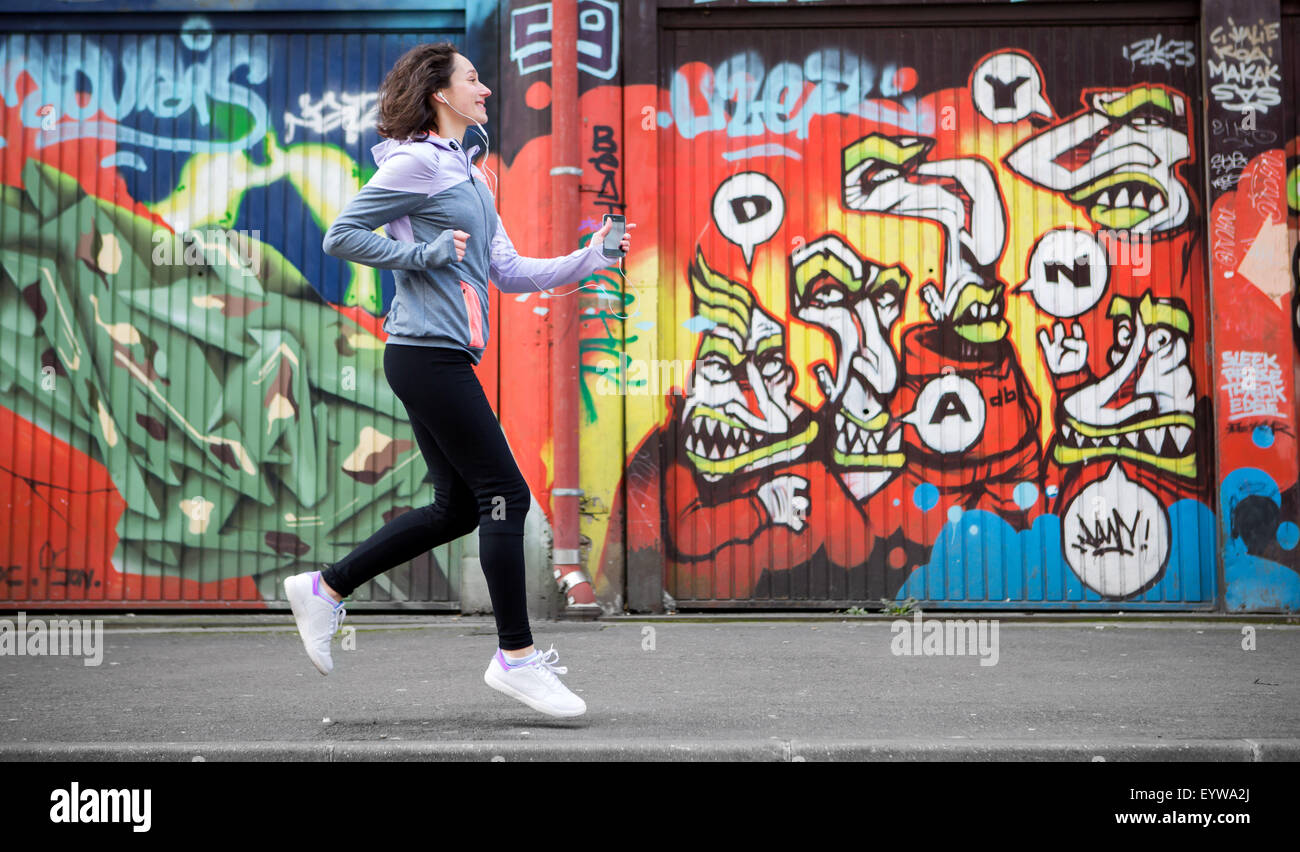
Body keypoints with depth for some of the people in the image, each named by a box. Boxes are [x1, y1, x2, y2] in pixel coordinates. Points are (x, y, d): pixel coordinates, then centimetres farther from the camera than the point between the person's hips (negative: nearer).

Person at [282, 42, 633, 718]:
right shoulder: (417, 162, -7)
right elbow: (341, 236, -11)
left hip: (444, 358, 10)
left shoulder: (468, 174, 21)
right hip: (427, 353, -10)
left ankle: (325, 589, 20)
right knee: (504, 492, -7)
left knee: (457, 507, 12)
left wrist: (589, 259, 9)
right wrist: (426, 253, -13)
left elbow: (509, 271, 18)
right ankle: (515, 656, 1)